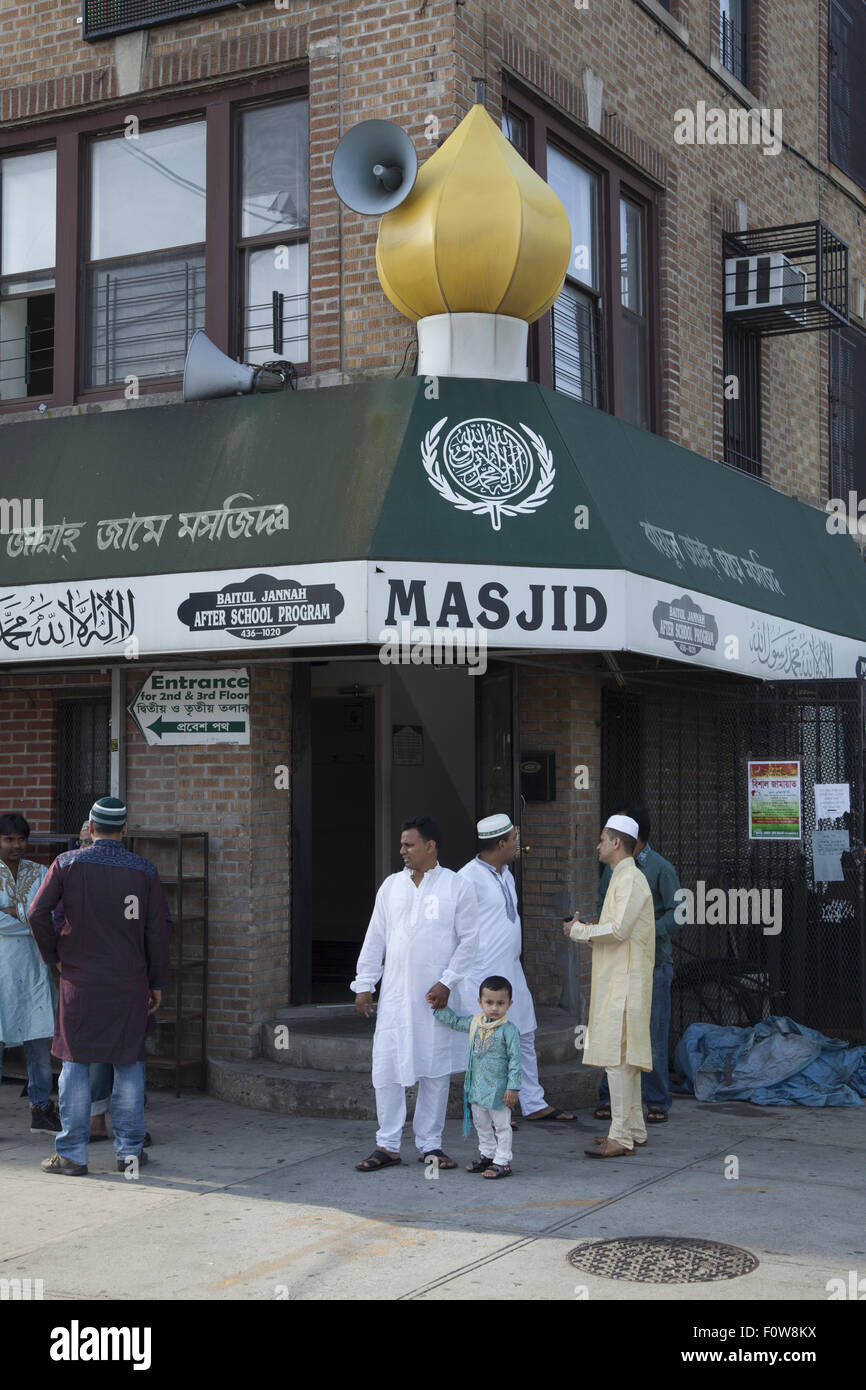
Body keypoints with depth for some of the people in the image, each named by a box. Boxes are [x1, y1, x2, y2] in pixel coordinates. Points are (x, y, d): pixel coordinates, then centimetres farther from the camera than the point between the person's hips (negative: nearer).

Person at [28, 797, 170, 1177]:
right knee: (129, 1065, 8)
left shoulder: (67, 864, -2)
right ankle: (129, 1151, 11)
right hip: (130, 983, 1)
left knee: (76, 1064, 6)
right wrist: (157, 982, 8)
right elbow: (157, 931, 0)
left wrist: (54, 956, 7)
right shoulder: (144, 871, 0)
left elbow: (38, 913, -8)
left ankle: (71, 1154, 9)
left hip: (80, 980, 0)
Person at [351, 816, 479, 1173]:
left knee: (435, 1070, 4)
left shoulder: (456, 886, -1)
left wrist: (446, 983, -10)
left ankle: (430, 1144, 15)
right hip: (395, 994, 2)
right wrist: (364, 985, 6)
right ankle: (387, 1146, 8)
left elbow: (468, 939, -2)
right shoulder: (392, 885, 8)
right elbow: (375, 938, 10)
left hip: (435, 994, -2)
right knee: (387, 1069, -1)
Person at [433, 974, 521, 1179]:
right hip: (477, 1086, 7)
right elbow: (455, 1022, 20)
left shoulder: (508, 1030, -15)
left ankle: (502, 1161, 12)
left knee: (501, 1125, 4)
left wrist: (513, 1087, -17)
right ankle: (487, 1155, 33)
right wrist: (437, 1007, 15)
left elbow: (515, 1059, -14)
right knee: (481, 1124, 18)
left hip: (498, 1089, -7)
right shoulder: (475, 1023, 3)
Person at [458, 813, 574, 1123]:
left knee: (525, 1036, 13)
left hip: (511, 970, 9)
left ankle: (534, 1104, 22)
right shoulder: (469, 878, -15)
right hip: (484, 974, -9)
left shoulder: (506, 874, 14)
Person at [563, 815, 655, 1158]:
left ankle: (620, 1138, -9)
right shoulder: (623, 878, 19)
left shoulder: (630, 880, -14)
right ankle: (634, 1130, 20)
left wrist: (578, 931, -11)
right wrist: (591, 930, 9)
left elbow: (618, 930, -23)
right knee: (626, 1057, 14)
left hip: (623, 983, -11)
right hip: (617, 981, 11)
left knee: (616, 1056, -10)